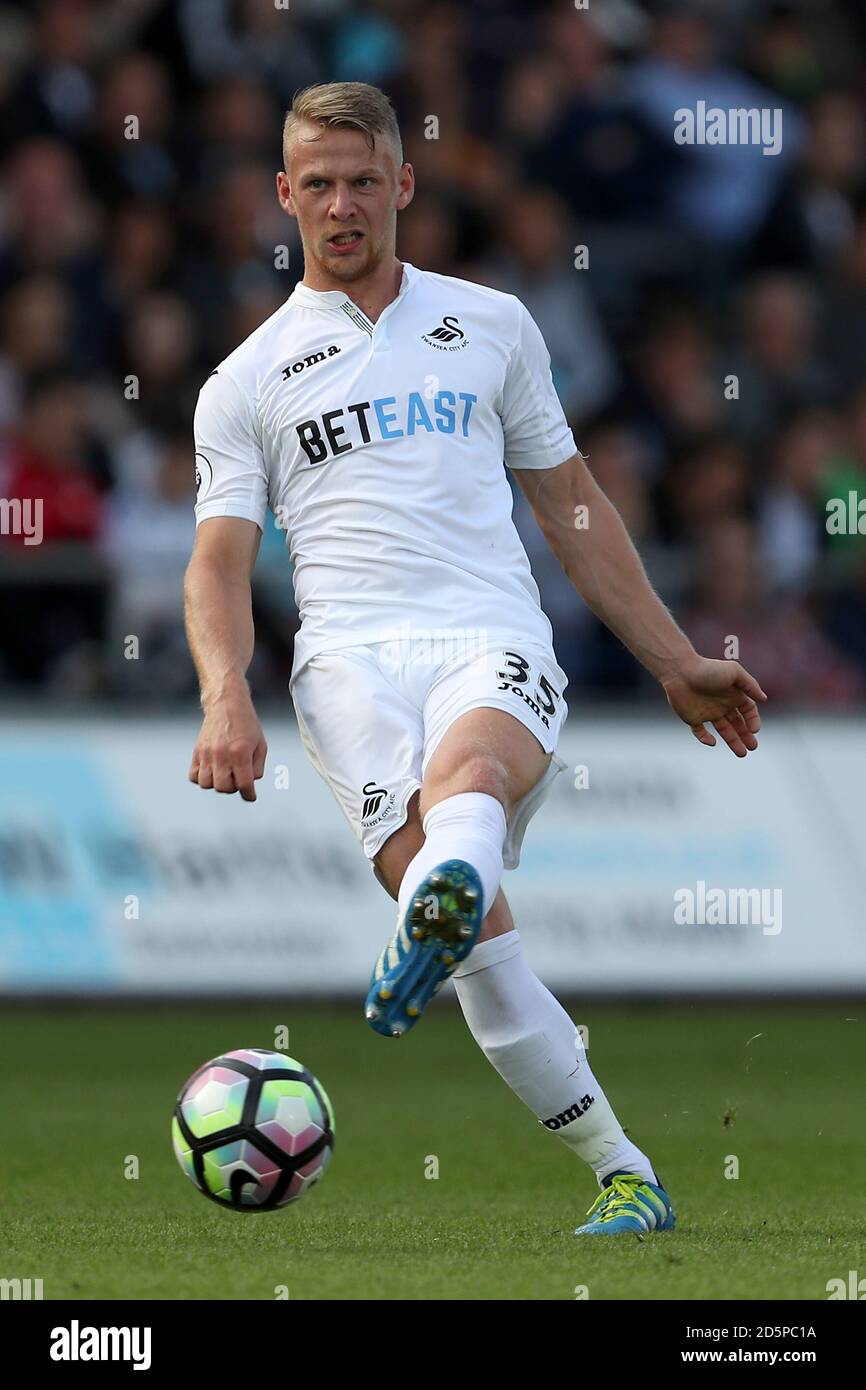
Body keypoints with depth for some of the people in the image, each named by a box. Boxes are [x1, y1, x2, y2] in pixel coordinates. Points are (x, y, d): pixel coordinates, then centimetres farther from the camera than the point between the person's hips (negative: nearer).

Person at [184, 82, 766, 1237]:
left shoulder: (491, 326, 21)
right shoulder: (247, 382, 18)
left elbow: (572, 507, 28)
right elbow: (220, 560, 11)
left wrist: (675, 663, 26)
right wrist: (226, 694, -9)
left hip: (494, 641, 0)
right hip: (352, 655, 0)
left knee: (471, 772, -38)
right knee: (475, 921, -22)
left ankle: (429, 927, -72)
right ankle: (622, 1172, -19)